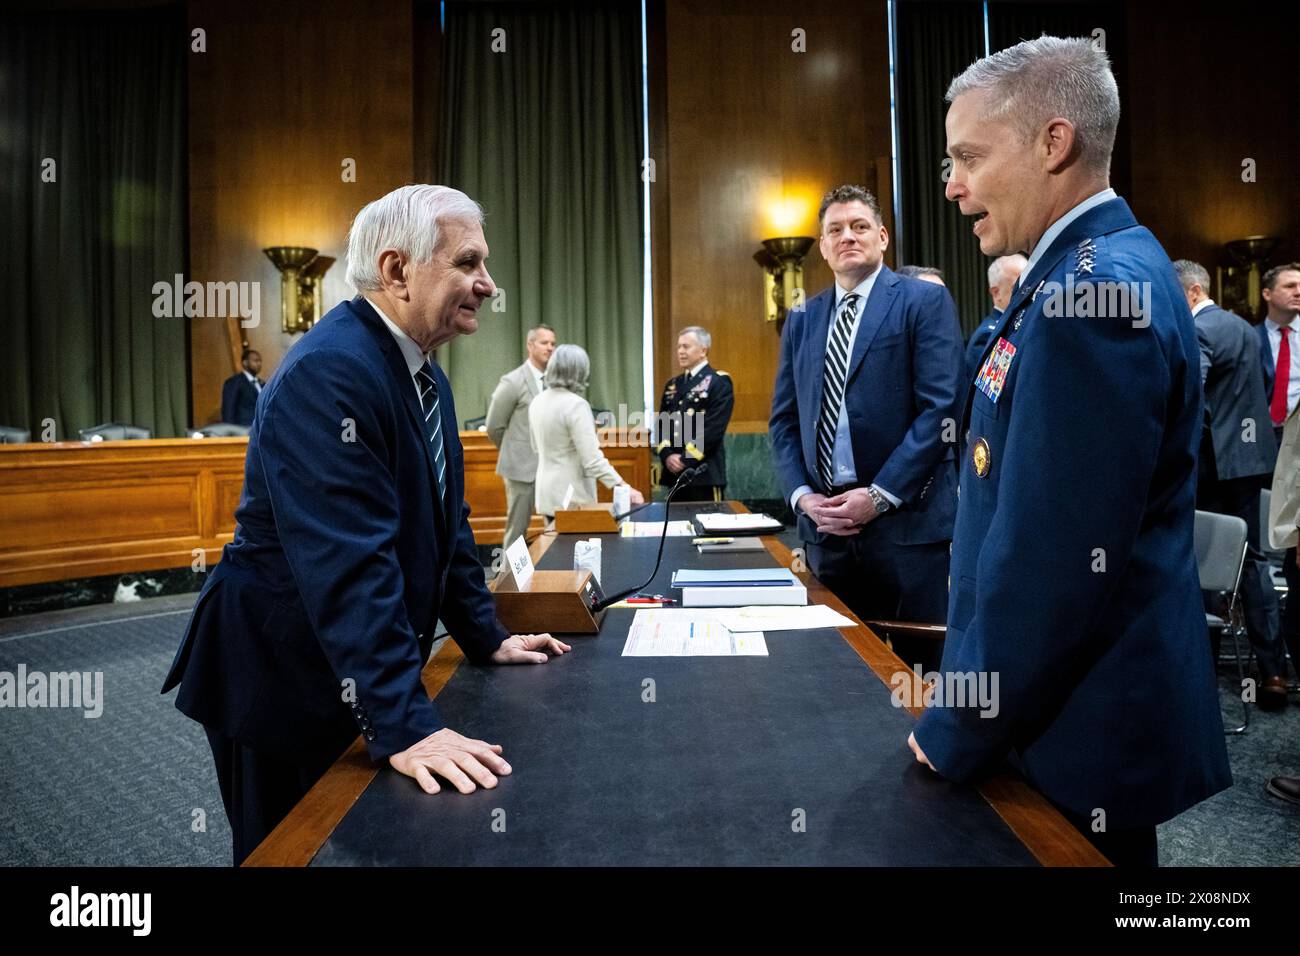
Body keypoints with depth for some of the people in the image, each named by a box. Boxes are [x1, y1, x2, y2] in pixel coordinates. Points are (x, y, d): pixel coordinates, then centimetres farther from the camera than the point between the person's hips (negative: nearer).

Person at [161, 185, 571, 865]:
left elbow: (445, 520, 10)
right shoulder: (329, 373, -25)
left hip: (358, 676, 9)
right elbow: (349, 562, -32)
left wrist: (486, 638, 8)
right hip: (282, 681, -8)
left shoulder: (425, 377, 4)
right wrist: (405, 724, -32)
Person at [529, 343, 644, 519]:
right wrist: (623, 488, -24)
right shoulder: (575, 404, -19)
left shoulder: (537, 401, 5)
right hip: (571, 497, -7)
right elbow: (593, 459, -24)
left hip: (546, 493, 8)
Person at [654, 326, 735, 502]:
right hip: (674, 472, 6)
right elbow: (662, 424, 12)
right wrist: (667, 455, -6)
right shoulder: (672, 385, 17)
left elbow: (714, 428, -13)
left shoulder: (719, 382, -5)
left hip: (705, 473, -6)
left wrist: (686, 459, -15)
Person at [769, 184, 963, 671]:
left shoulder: (925, 301, 0)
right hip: (825, 522, 4)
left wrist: (880, 496, -15)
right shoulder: (801, 320, 14)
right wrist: (801, 495, -3)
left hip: (907, 519, -4)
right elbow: (784, 420, 12)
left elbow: (940, 409, -9)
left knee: (920, 663, 5)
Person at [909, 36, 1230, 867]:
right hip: (1089, 695, 9)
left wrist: (958, 735, -14)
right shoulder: (1114, 264, 8)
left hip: (1083, 732, -9)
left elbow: (1049, 559, -27)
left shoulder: (1088, 292, -24)